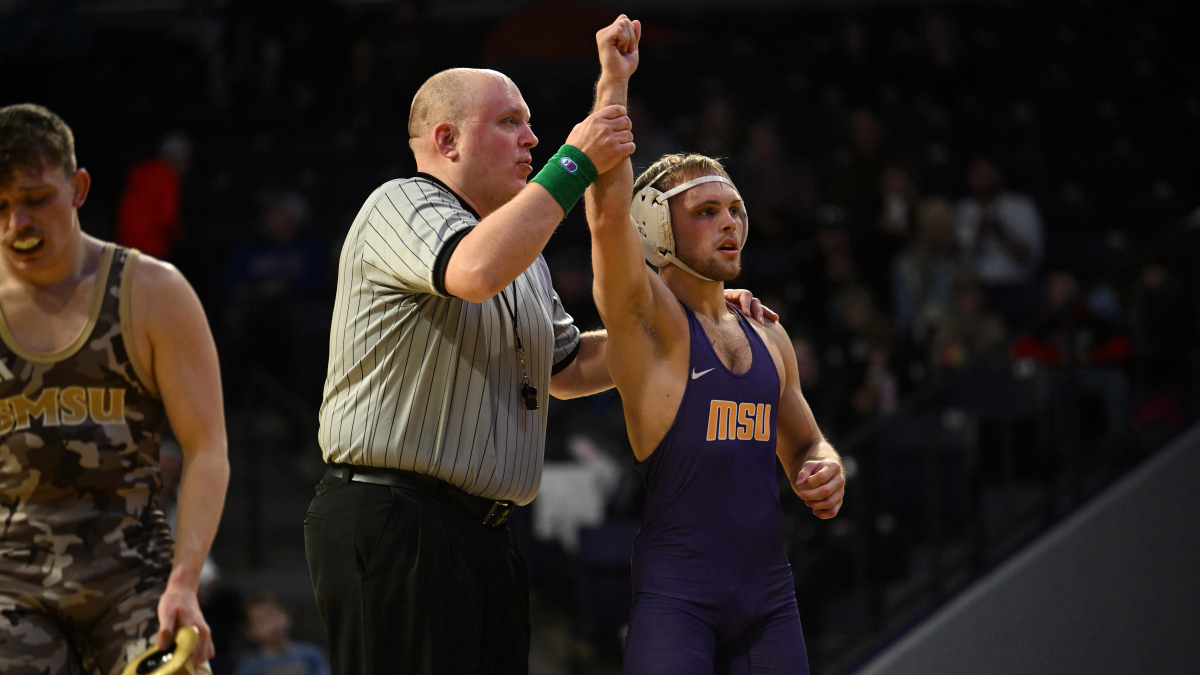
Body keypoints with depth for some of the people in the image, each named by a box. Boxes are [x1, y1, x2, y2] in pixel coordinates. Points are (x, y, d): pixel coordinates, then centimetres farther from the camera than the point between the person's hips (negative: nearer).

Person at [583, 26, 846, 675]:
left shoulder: (768, 337, 19)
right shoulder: (646, 317, -1)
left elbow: (804, 444, 31)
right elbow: (608, 212, -18)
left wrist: (823, 473, 7)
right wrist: (614, 81, -15)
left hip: (769, 590, 6)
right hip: (675, 590, -6)